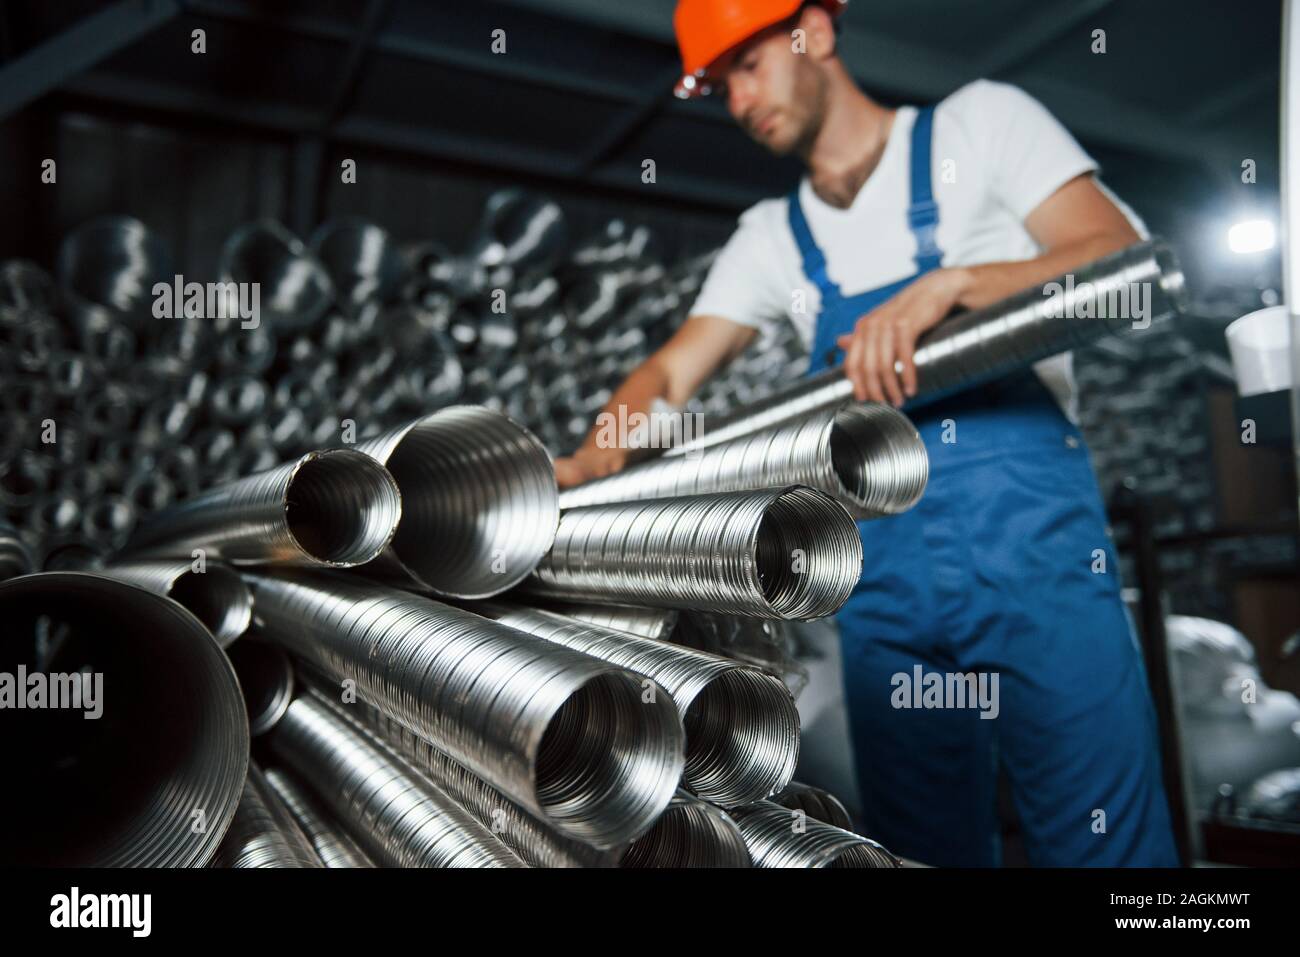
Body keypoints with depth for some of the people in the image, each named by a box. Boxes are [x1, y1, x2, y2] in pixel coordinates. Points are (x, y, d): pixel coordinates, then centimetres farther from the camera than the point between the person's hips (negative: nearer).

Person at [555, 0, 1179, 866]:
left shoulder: (981, 122, 7)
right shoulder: (773, 237, 17)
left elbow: (1124, 261, -4)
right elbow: (670, 375, 8)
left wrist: (949, 283, -20)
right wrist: (589, 459, -12)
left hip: (1031, 540, -3)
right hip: (884, 579, 4)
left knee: (1101, 843, -1)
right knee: (924, 848, 10)